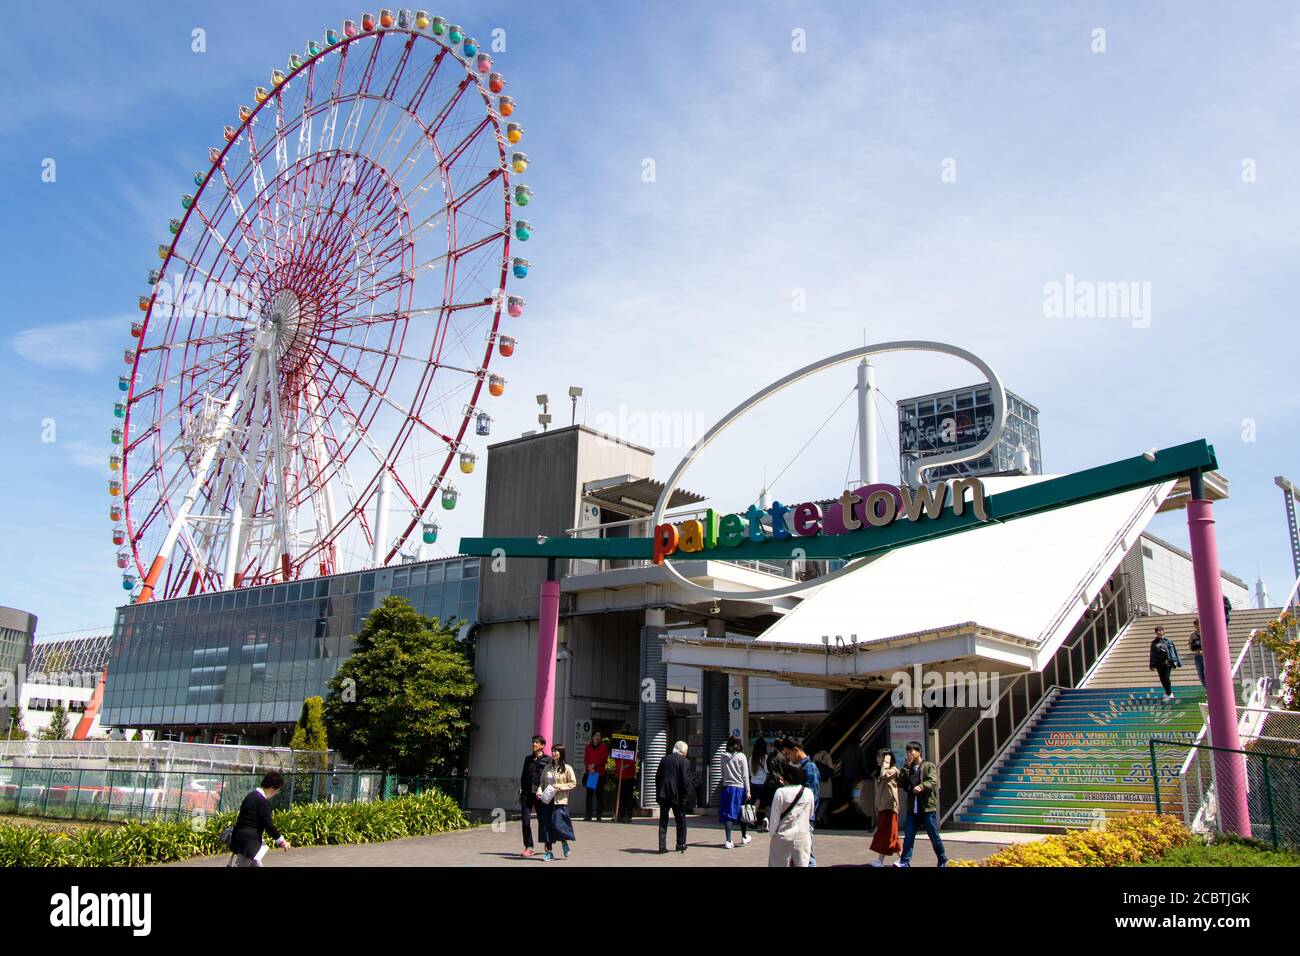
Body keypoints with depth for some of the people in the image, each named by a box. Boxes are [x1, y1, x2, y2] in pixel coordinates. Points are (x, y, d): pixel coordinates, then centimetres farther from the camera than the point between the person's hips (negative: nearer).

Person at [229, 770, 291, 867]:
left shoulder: (252, 796, 12)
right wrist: (281, 840, -6)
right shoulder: (262, 801, -18)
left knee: (256, 864, 17)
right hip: (247, 843, -10)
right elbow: (268, 825, -17)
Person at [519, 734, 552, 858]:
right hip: (527, 793, 4)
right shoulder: (528, 759, 15)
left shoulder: (547, 760, 1)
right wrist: (521, 792, 12)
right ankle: (528, 847, 3)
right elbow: (523, 776, 18)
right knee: (526, 820, -2)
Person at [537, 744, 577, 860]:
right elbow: (542, 782, 16)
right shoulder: (547, 767, 11)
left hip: (560, 801, -5)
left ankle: (564, 844, 16)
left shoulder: (567, 768, -2)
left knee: (557, 824, -12)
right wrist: (539, 792, -2)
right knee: (546, 825, 3)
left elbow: (573, 783, -3)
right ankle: (549, 852, 12)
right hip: (547, 800, 5)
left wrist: (559, 787, -13)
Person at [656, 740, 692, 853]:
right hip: (677, 795, -4)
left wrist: (658, 792, 14)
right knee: (681, 820, 13)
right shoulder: (685, 762, -7)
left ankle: (662, 846, 4)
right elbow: (685, 779, -14)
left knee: (663, 821, 7)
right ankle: (681, 845, 20)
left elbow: (657, 776, 9)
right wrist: (686, 793, -4)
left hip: (663, 794, 4)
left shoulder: (665, 759, 8)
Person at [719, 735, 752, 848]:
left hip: (727, 787, 2)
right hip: (739, 787, -2)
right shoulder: (741, 756, -5)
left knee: (728, 814, 2)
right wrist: (748, 791, -2)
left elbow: (723, 774, 10)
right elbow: (745, 775, -5)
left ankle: (728, 841, -3)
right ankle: (744, 837, 28)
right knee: (742, 812, 15)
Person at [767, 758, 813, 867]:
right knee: (802, 864, 7)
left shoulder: (780, 792, -13)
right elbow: (810, 814, 10)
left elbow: (775, 817, -8)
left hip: (782, 838, -2)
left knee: (779, 864, 7)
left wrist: (773, 833, 6)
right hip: (802, 837, 2)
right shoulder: (808, 792, -3)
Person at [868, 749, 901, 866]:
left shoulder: (893, 770, -8)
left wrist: (885, 762, -17)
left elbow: (884, 776, -30)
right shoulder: (879, 772, 17)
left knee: (885, 833, -9)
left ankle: (880, 860, -10)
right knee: (890, 834, 11)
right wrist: (876, 809, 18)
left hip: (889, 806, -9)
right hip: (881, 807, 9)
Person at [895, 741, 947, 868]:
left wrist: (921, 787, -36)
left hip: (927, 808, -4)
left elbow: (932, 781, -17)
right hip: (912, 809, 4)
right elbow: (900, 783, 2)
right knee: (908, 836, -4)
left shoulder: (929, 766, 0)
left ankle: (943, 861, 22)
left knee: (934, 837, 5)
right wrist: (906, 767, -3)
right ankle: (905, 862, -2)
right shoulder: (908, 769, 15)